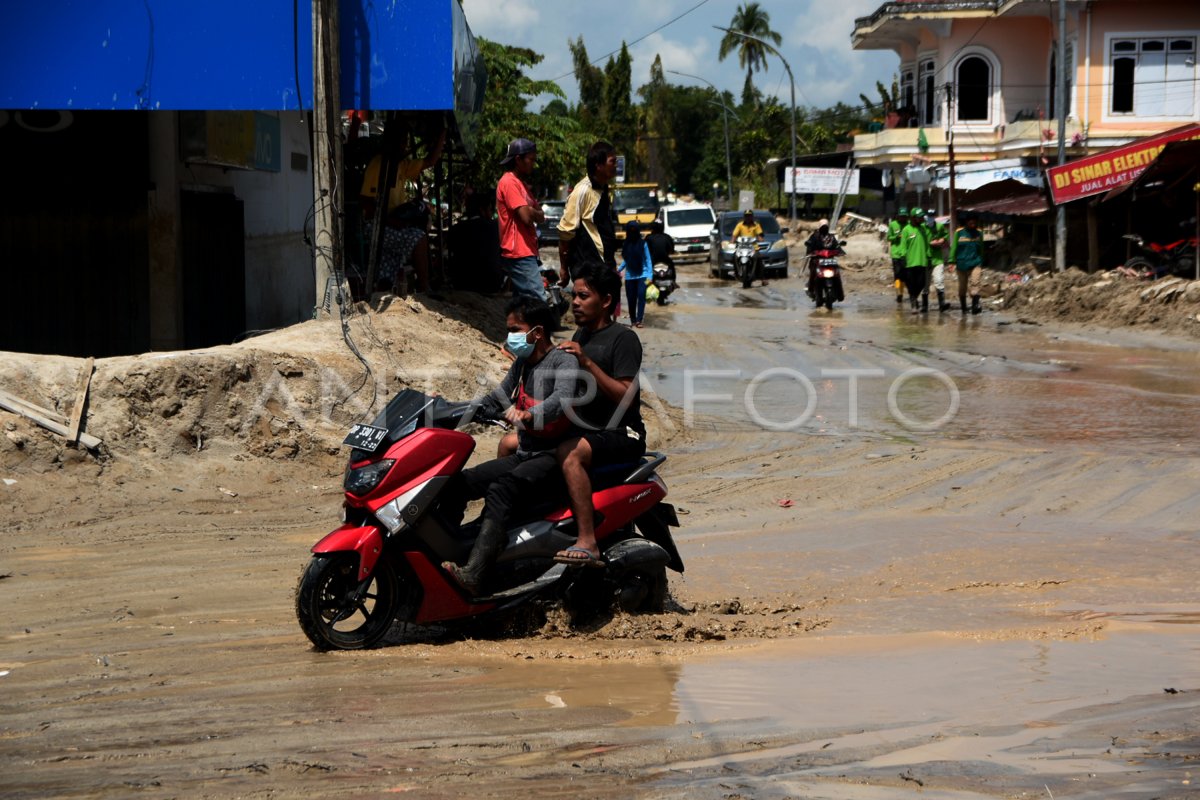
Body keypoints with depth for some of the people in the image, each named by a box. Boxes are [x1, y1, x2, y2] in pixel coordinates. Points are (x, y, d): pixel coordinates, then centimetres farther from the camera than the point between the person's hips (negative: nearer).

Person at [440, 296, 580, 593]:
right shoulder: (522, 364, 17)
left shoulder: (564, 361, -9)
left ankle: (473, 575, -46)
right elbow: (495, 401, 22)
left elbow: (562, 400, -28)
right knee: (457, 483, -7)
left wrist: (528, 415, -45)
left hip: (553, 456, -9)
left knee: (500, 490, -33)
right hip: (523, 456, 9)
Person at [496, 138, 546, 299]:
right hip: (520, 253, -11)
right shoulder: (509, 182, -12)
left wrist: (533, 213, -4)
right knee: (536, 300, -17)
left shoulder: (519, 183, 21)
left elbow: (539, 213, 19)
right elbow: (526, 216, -19)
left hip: (525, 251, 11)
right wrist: (537, 214, 2)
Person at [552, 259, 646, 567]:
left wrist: (587, 362, -25)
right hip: (583, 429, 9)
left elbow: (626, 398, -19)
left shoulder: (623, 338, -8)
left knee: (569, 454, -38)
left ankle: (587, 543, -44)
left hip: (621, 434, -9)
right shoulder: (581, 335, 19)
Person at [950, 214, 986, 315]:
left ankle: (975, 306, -26)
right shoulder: (959, 233, -1)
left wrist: (981, 262, 22)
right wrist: (952, 261, -5)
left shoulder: (979, 233, 8)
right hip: (961, 264, 0)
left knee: (975, 284, -18)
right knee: (962, 287, 9)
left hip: (975, 264, 0)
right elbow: (954, 247, 1)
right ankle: (963, 308, 23)